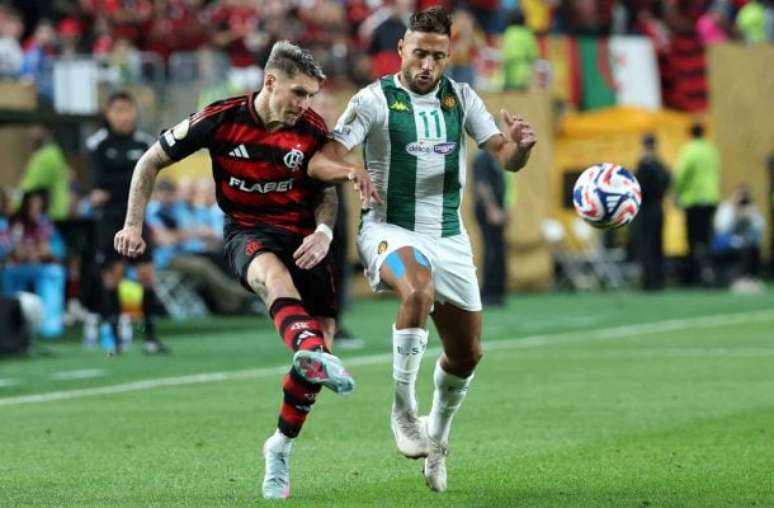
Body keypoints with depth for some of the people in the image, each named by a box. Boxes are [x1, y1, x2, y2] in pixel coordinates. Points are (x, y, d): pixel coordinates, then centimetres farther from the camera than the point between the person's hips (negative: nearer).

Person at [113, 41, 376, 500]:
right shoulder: (221, 120, -10)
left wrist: (324, 231, -10)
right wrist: (134, 225, -3)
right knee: (274, 273, -40)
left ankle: (281, 448, 14)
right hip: (249, 233, -3)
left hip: (303, 237, 4)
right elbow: (152, 161, 2)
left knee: (321, 337, -8)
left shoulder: (313, 130, -4)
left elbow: (326, 191, 11)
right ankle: (316, 357, -70)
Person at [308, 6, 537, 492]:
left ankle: (438, 434, 36)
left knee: (467, 353, 8)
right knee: (419, 290, -37)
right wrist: (347, 171, -37)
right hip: (390, 229, -5)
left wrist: (520, 147, -24)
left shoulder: (461, 98, 3)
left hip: (449, 237, 5)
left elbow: (505, 158, 0)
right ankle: (403, 411, -24)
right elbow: (320, 162, -14)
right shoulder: (375, 100, -9)